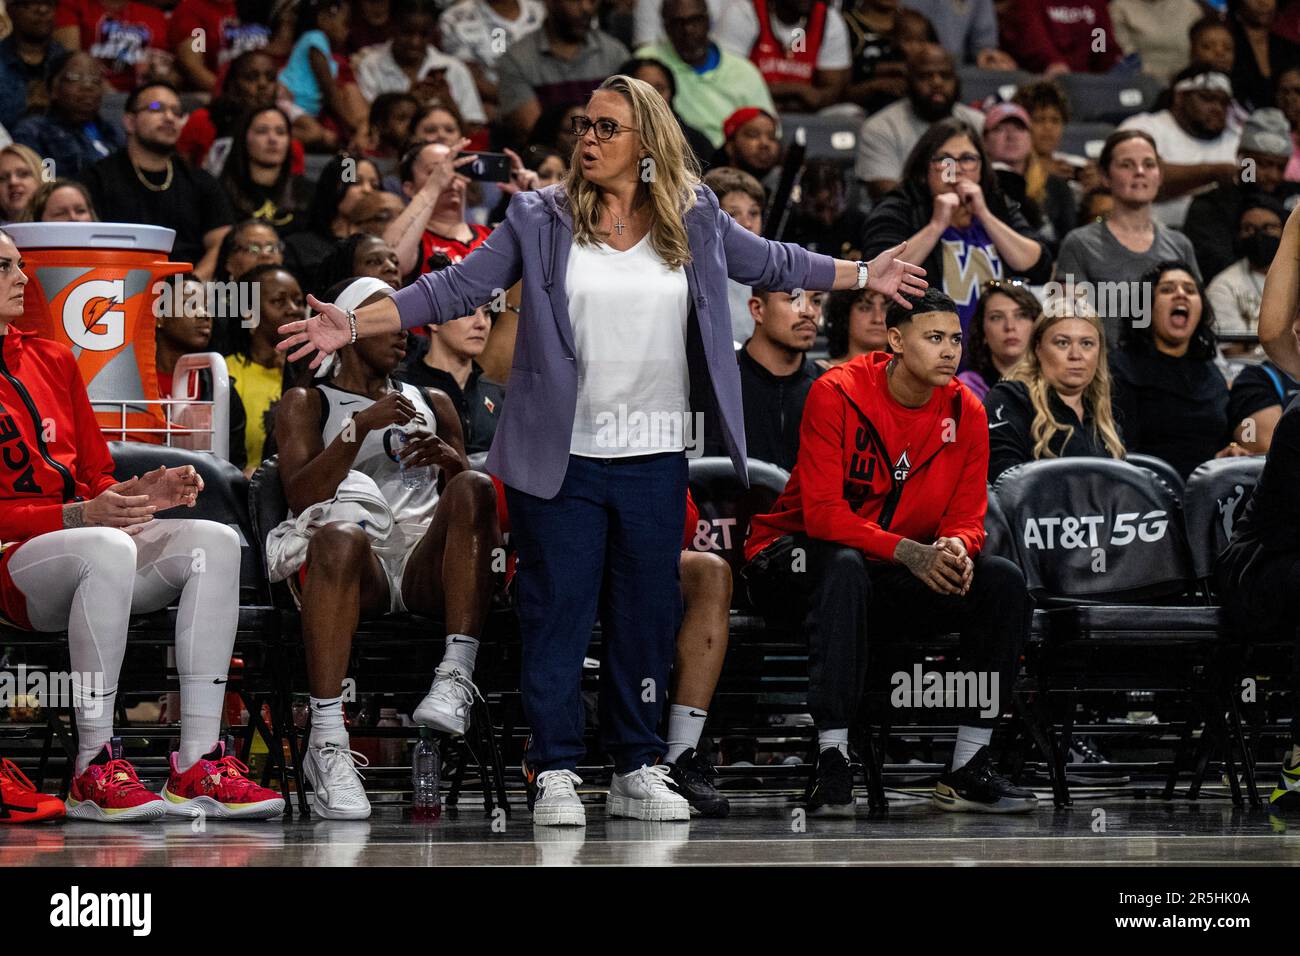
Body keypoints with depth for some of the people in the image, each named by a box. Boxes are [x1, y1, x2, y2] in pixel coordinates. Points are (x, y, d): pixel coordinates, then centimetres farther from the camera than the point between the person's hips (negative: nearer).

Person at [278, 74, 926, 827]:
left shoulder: (695, 220, 5)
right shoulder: (542, 221, -2)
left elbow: (769, 263, 20)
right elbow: (457, 288, -2)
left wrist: (864, 277, 24)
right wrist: (355, 325, -10)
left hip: (655, 460, 3)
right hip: (562, 456, -3)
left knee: (649, 614, 8)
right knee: (558, 614, -1)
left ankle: (638, 771, 19)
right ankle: (555, 774, 3)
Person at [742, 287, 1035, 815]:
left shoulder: (965, 411, -1)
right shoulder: (837, 394, -16)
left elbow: (967, 517, 0)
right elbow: (822, 512, -22)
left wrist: (956, 548, -26)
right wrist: (907, 551, -34)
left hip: (896, 575, 5)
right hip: (800, 557, -5)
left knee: (1004, 581, -16)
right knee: (844, 568, -40)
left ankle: (967, 770, -12)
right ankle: (831, 764, -41)